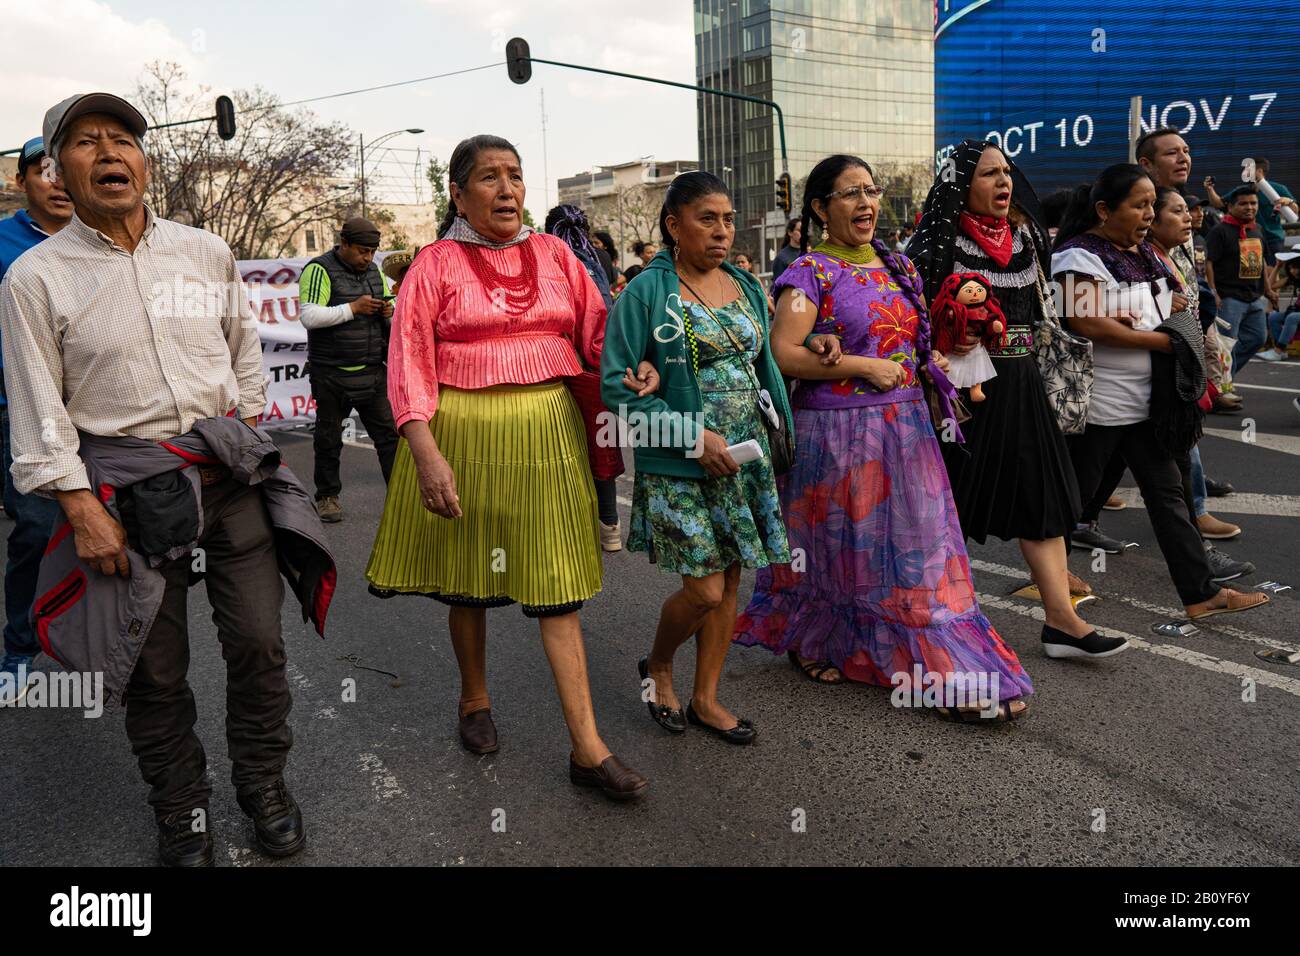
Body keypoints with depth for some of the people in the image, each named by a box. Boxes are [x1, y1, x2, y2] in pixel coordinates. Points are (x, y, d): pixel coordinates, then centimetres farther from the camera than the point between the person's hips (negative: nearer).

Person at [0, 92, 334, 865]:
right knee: (156, 667, 5)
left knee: (259, 640, 5)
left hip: (230, 468, 3)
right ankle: (182, 813, 27)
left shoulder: (207, 252, 7)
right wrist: (82, 507, -10)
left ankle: (264, 785, 27)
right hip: (126, 485, -2)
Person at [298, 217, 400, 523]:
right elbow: (309, 317, -17)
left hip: (373, 372, 5)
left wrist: (388, 312, -3)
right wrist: (354, 308, -20)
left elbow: (392, 320, 21)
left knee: (389, 433, 2)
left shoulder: (375, 272, 13)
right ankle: (327, 496, 18)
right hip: (332, 375, -5)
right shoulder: (319, 270, -7)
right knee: (328, 440, 6)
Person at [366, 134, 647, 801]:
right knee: (468, 572, 12)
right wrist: (426, 452, -20)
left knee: (556, 579, 1)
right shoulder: (436, 264, -1)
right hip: (465, 431, -2)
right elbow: (409, 363, -8)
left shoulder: (553, 254, 9)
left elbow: (598, 329, 6)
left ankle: (586, 746, 4)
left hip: (547, 431, 2)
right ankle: (474, 700, 37)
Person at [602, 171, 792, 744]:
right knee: (705, 589, -5)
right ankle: (657, 666, 25)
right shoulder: (646, 293, -9)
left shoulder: (746, 287, 9)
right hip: (677, 468, -6)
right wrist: (694, 436, -18)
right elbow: (618, 384, -13)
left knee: (728, 582, 10)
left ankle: (706, 699, 26)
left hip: (746, 459, 6)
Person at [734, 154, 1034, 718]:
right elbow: (784, 354, -18)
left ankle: (953, 674, 17)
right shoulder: (812, 272, -8)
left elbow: (917, 339, 27)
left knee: (917, 542, 8)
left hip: (905, 426, 6)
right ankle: (808, 642, 30)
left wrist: (934, 361, 5)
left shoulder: (896, 265, 13)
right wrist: (865, 367, -18)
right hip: (839, 430, -6)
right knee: (844, 543, 6)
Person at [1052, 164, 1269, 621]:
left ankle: (1201, 593, 12)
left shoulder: (1141, 252, 13)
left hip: (1147, 400, 8)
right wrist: (1161, 339, -16)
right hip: (1098, 403, -8)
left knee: (1168, 492, 8)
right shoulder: (1080, 255, -14)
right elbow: (1087, 325, -24)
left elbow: (1170, 302, 23)